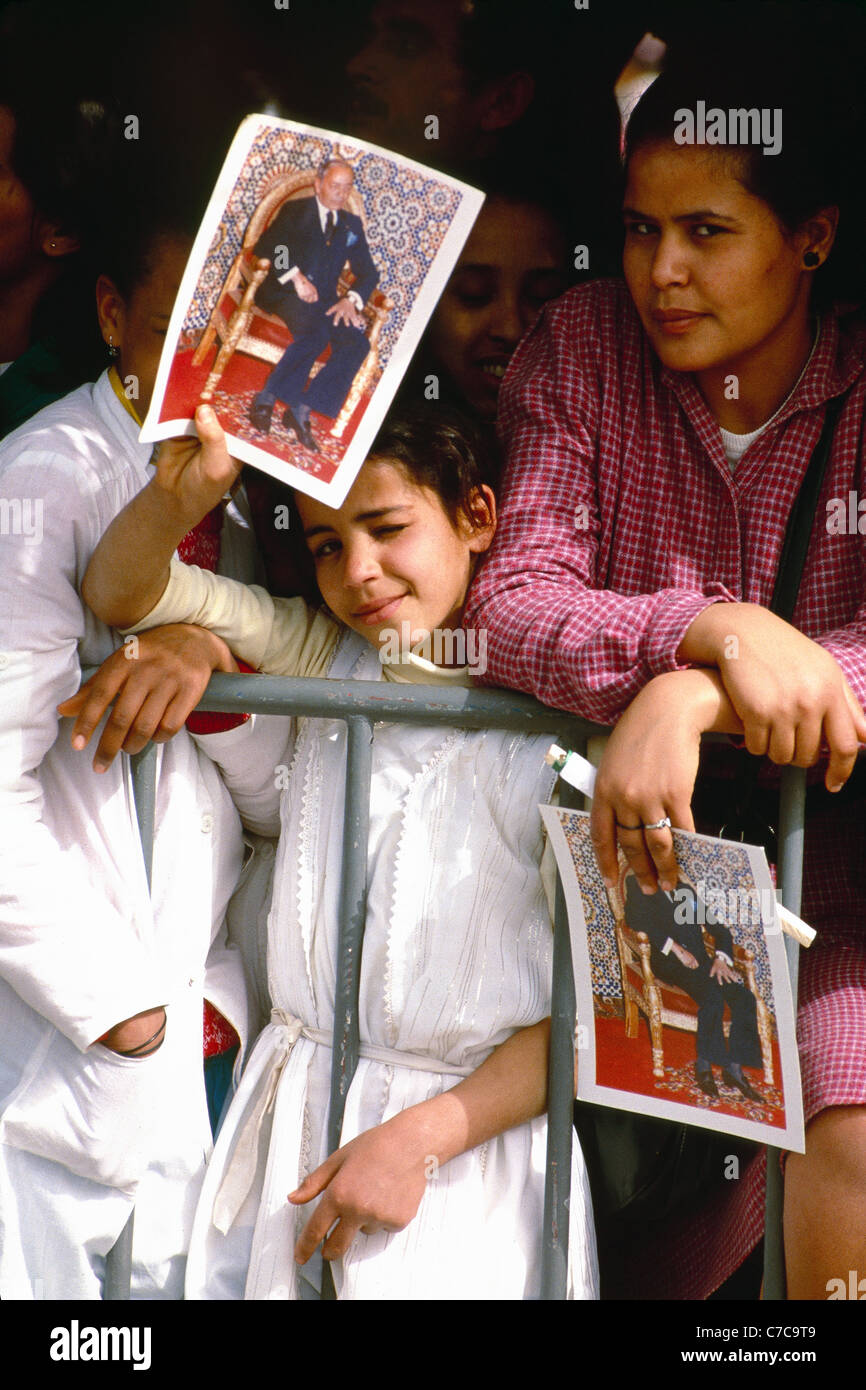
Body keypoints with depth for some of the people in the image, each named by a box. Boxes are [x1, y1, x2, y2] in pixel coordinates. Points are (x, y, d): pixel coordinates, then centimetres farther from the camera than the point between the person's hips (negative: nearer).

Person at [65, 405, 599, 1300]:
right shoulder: (319, 659, 6)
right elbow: (119, 590, 1)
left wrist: (419, 1137, -13)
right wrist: (179, 493, -21)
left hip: (477, 1120, -3)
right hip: (294, 1114, 3)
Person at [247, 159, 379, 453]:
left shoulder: (352, 224, 20)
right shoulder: (295, 211, 8)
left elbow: (368, 272, 15)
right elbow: (267, 245, -6)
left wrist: (352, 299, -6)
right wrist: (295, 277, -20)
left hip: (325, 300, 5)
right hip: (285, 293, -5)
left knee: (357, 343, -25)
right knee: (316, 333, -37)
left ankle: (301, 409, -27)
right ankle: (268, 397, -30)